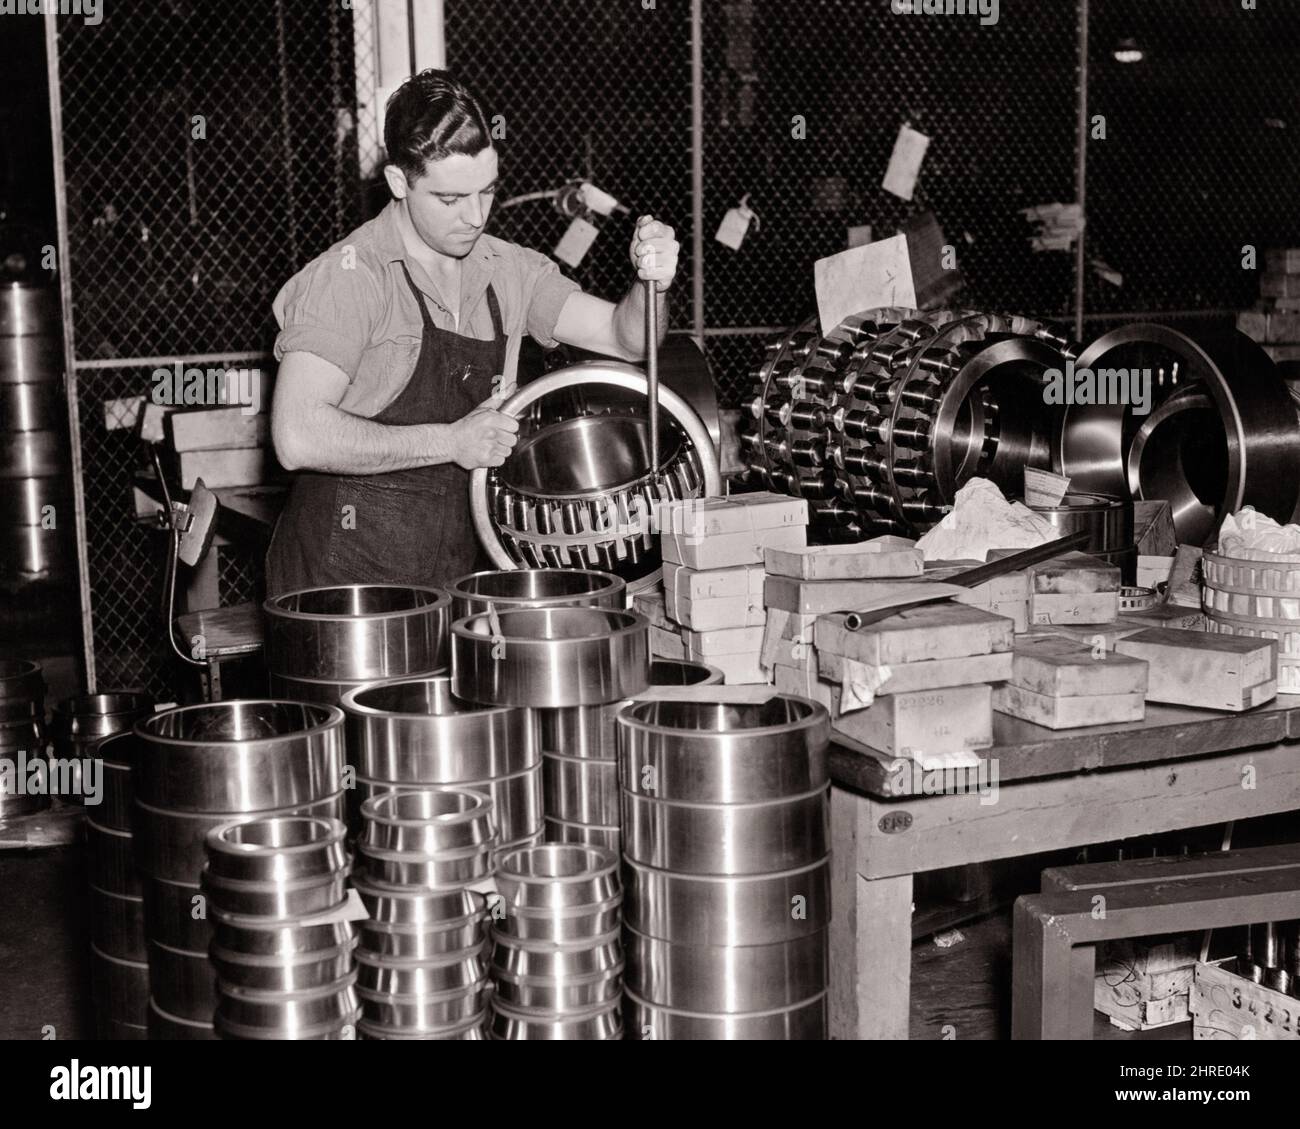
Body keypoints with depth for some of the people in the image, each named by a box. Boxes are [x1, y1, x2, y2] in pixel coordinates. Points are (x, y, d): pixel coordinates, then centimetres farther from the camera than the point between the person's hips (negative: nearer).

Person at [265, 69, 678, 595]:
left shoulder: (506, 271, 7)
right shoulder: (350, 276, -13)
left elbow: (624, 337, 9)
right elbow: (297, 437, -23)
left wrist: (652, 285, -14)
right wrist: (452, 441, -19)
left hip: (455, 571, 6)